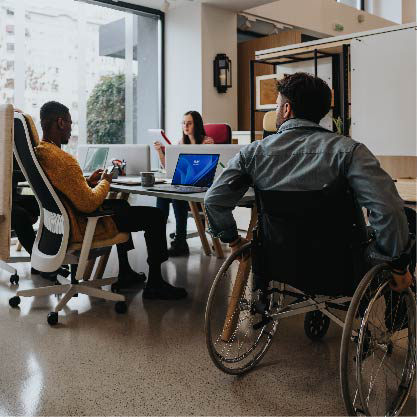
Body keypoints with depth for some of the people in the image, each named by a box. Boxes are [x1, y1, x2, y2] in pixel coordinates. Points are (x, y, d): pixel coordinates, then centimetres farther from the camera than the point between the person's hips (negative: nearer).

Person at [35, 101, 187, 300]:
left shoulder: (37, 152, 2)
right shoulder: (63, 159, -29)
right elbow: (89, 204, -26)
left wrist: (88, 181, 7)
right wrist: (105, 182, -9)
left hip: (63, 220, 10)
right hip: (79, 227, -10)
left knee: (121, 205, 33)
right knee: (155, 215, -3)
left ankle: (125, 273, 36)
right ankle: (154, 284, 8)